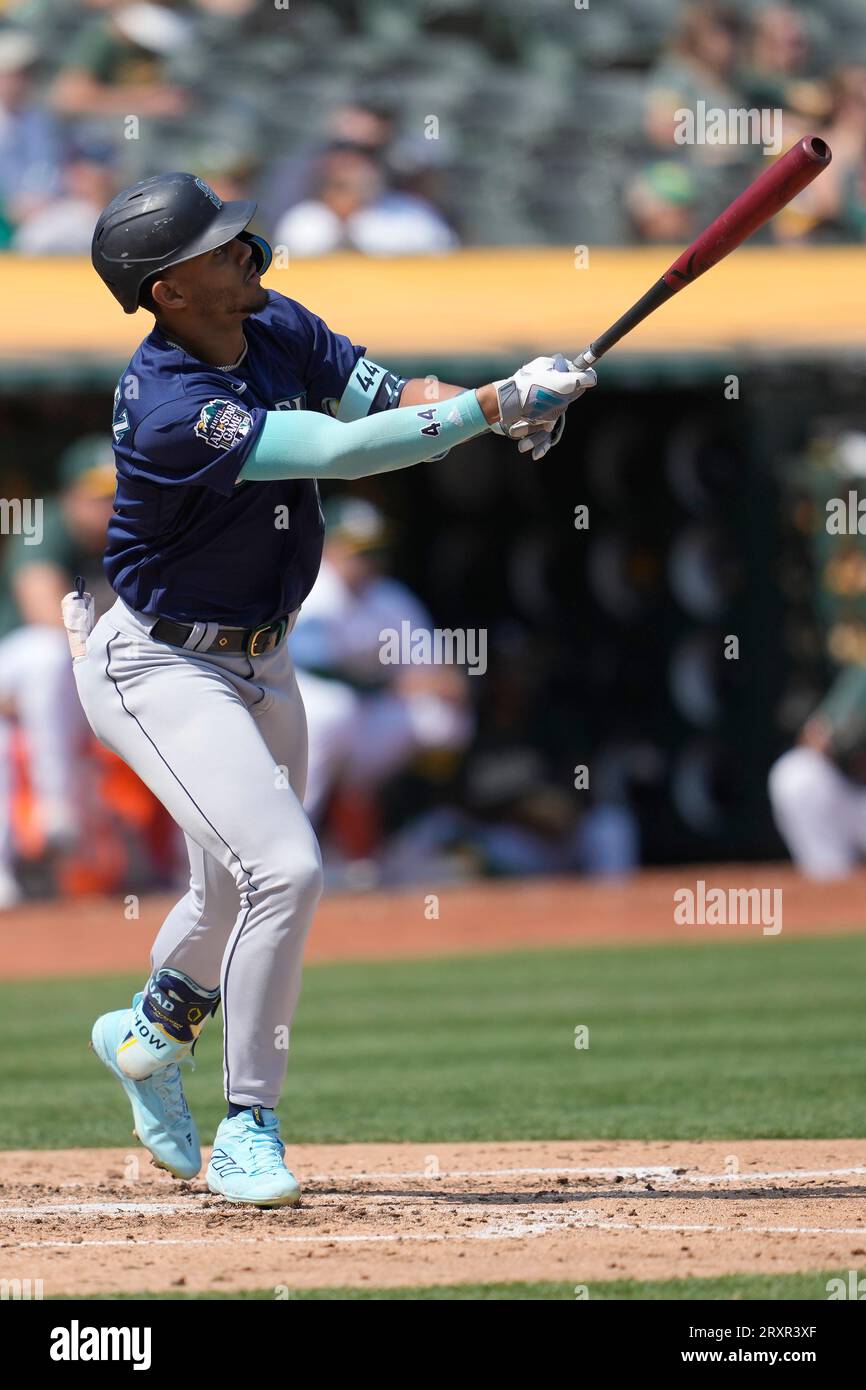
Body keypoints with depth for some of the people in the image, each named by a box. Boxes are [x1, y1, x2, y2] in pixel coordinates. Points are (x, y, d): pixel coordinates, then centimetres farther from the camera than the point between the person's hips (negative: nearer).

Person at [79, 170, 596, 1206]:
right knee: (283, 870, -22)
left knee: (236, 899, 21)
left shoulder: (276, 328, -4)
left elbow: (396, 399, -8)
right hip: (158, 667, -9)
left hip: (257, 662, 9)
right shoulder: (171, 412, -31)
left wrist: (519, 407, -27)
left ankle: (150, 1033, 52)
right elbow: (345, 451, -36)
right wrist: (496, 404, -35)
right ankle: (247, 1127, -8)